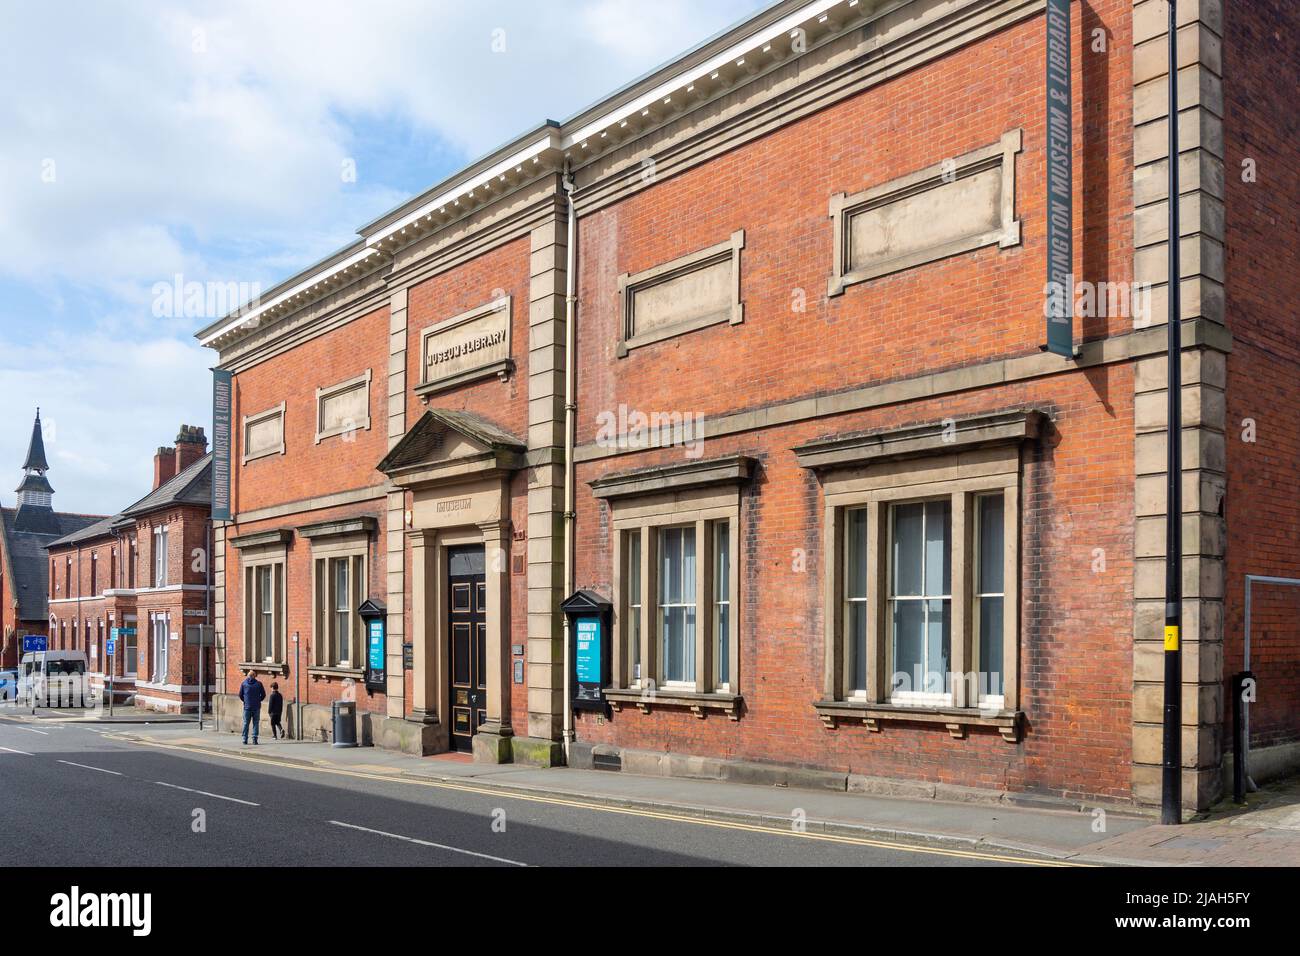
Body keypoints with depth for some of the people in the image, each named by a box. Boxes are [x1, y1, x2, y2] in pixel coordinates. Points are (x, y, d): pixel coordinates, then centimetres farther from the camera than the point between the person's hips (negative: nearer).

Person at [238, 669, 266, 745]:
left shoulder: (243, 683, 3)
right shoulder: (259, 683, 0)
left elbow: (240, 695, 6)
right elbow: (263, 695, 2)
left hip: (247, 706, 1)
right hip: (256, 707, -1)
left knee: (246, 723, 8)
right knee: (255, 723, 2)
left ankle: (245, 739, 6)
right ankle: (254, 739, -5)